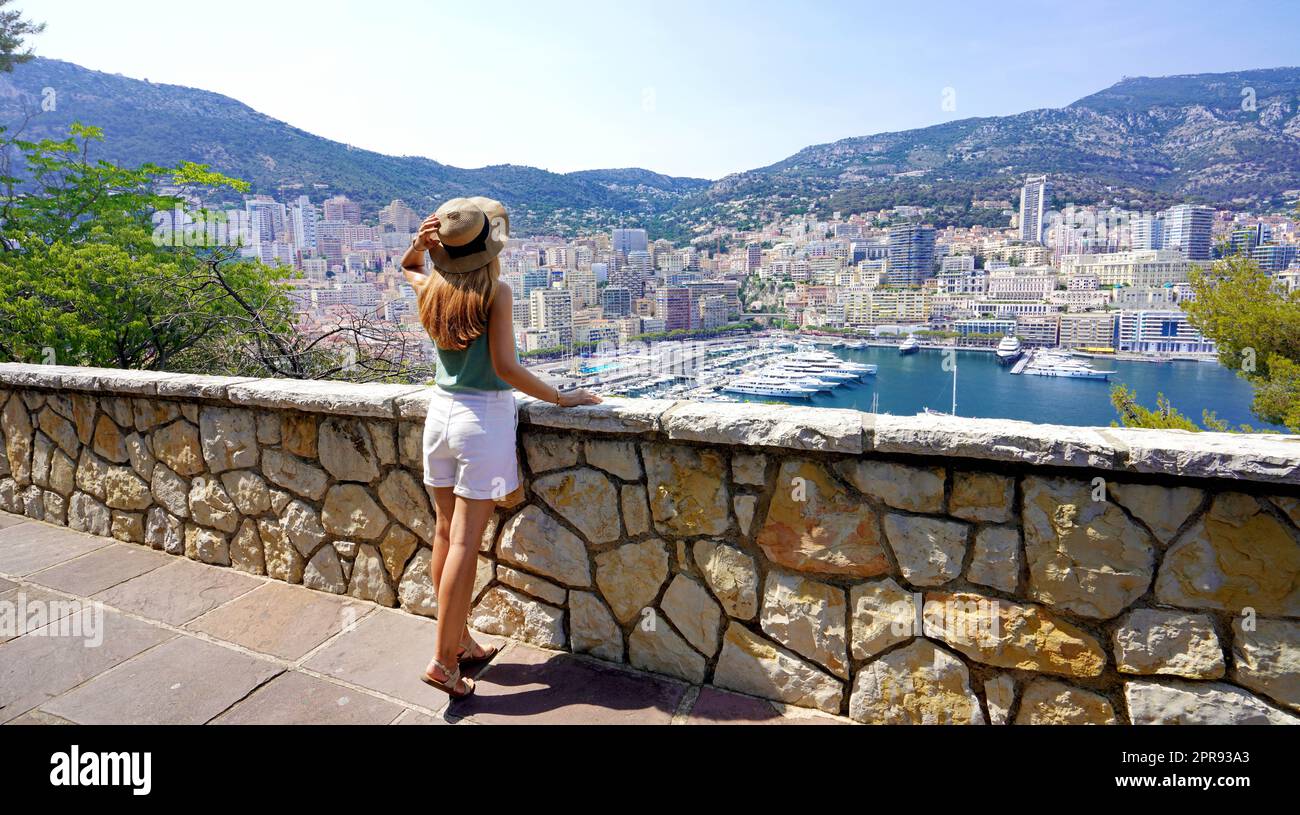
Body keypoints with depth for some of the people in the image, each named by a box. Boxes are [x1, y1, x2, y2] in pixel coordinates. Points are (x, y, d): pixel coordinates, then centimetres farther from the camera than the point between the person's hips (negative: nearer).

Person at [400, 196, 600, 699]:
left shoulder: (431, 289, 5)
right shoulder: (497, 292, -11)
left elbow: (407, 266, 28)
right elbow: (505, 366, -18)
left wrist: (421, 243, 6)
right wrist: (562, 399, -10)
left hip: (441, 412, 6)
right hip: (484, 417, -6)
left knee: (446, 533, 12)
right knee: (465, 542, -1)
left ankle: (459, 641, 27)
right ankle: (444, 660, 5)